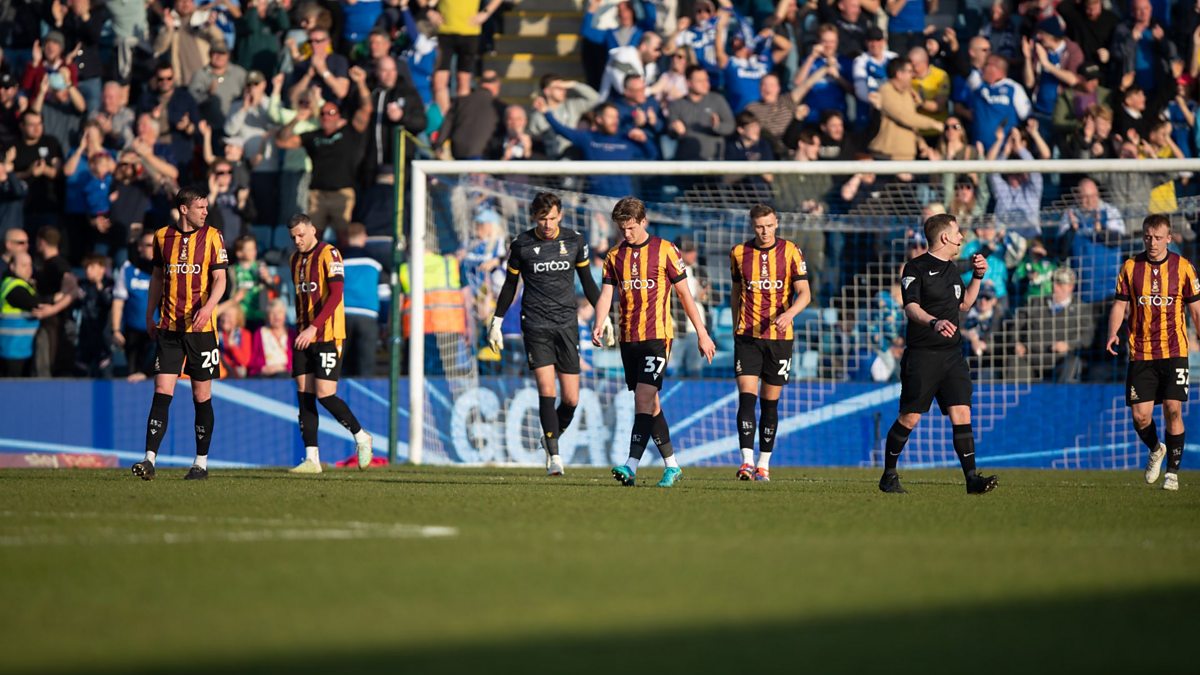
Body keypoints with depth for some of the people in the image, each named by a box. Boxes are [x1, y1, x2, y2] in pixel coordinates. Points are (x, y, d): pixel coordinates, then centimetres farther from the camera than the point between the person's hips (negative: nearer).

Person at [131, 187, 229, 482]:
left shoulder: (211, 237, 0)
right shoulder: (162, 236, 7)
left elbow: (219, 279, -5)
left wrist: (207, 307, -23)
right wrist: (149, 316, 16)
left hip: (201, 326, -2)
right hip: (169, 326, 2)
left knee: (202, 396, 3)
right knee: (162, 392, -8)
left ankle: (201, 463, 13)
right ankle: (149, 460, -12)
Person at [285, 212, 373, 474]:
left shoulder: (328, 254, -9)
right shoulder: (296, 259, 15)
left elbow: (335, 294, -19)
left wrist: (314, 328, -25)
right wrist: (300, 330, 13)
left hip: (327, 336, -7)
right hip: (304, 337, 7)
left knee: (325, 395, -11)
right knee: (305, 395, 1)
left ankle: (361, 436, 10)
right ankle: (311, 459, 2)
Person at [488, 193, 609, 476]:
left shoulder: (574, 241, 4)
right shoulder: (521, 245, 0)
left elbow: (587, 282, 14)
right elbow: (510, 285, 11)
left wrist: (604, 317, 12)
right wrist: (496, 323, 11)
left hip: (566, 325, 2)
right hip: (535, 323, -2)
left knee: (571, 399, -1)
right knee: (546, 388, -15)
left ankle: (552, 438, 27)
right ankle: (554, 455, -12)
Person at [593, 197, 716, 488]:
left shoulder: (664, 251, -3)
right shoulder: (615, 256, 10)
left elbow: (684, 293, 1)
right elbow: (606, 294, 3)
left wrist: (702, 333, 3)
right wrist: (599, 324, -17)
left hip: (657, 335, -6)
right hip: (629, 339, 6)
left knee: (644, 397, -16)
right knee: (649, 404, 9)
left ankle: (632, 466, -24)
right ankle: (671, 465, 19)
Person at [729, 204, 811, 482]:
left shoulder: (790, 252, -2)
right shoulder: (739, 253, 4)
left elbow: (804, 293, -6)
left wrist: (789, 313, -25)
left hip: (779, 336, 0)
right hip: (747, 335, 0)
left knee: (770, 402, 5)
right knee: (747, 396, -13)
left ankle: (764, 464, 14)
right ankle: (747, 461, -18)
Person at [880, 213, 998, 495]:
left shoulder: (951, 268, 17)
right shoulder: (916, 267, -6)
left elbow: (963, 304, 31)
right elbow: (911, 307, -19)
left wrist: (977, 277, 18)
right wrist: (934, 322, -37)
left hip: (952, 354, 6)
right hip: (922, 354, -6)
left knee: (961, 413, -6)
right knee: (909, 418, -2)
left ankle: (971, 477, -10)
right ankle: (889, 476, 13)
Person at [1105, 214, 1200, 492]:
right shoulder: (1130, 267, 3)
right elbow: (1120, 304, 5)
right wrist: (1113, 333, -12)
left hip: (1174, 351, -1)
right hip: (1140, 352, 1)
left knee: (1173, 409, -11)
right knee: (1140, 415, -3)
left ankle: (1172, 472, 1)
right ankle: (1156, 450, 29)